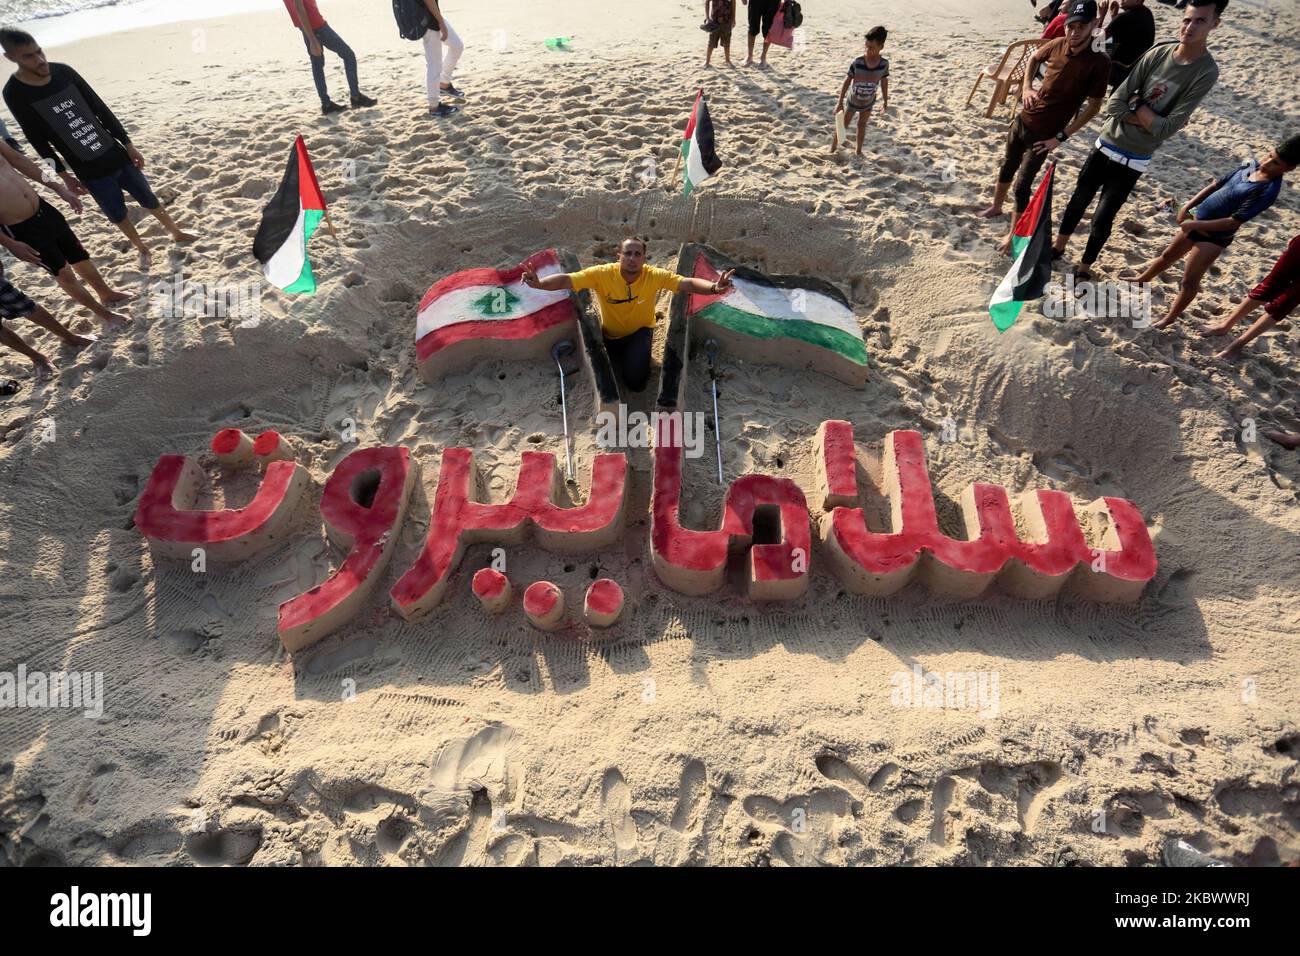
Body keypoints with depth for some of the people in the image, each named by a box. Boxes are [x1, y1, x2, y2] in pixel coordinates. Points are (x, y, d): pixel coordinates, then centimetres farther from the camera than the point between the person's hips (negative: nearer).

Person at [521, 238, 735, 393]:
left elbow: (688, 283, -31)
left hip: (640, 331, -1)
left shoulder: (653, 276, -22)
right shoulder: (602, 274, -24)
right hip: (610, 334, 2)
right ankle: (619, 356, 32)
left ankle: (638, 355, 16)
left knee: (636, 381, -20)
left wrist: (713, 288, -52)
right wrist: (539, 284, -51)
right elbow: (566, 280, -31)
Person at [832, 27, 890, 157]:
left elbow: (884, 82, -4)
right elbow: (847, 82, -17)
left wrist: (885, 101, 6)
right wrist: (840, 102, -16)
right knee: (843, 125, 11)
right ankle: (833, 147, 30)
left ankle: (859, 150, 36)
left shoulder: (884, 64, -21)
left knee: (862, 125, 20)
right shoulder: (857, 63, -28)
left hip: (869, 102, 2)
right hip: (853, 101, -2)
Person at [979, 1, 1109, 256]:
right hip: (1023, 120, 5)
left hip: (1045, 135, -5)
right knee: (1007, 167, 22)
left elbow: (1094, 106, -14)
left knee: (1023, 186, -5)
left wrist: (1062, 136, -18)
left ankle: (1014, 234, 10)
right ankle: (996, 207, 46)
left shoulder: (1099, 63, -18)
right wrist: (1027, 87, 1)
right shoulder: (1057, 45, -4)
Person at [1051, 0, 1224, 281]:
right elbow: (1113, 105, -8)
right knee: (1078, 200, 15)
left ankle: (1084, 268, 19)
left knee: (1102, 219, 0)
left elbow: (1166, 129, -18)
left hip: (1133, 160, -3)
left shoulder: (1206, 73, -13)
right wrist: (1149, 118, -15)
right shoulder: (1157, 53, -5)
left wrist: (1137, 104, -12)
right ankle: (1058, 247, 36)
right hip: (1105, 144, 3)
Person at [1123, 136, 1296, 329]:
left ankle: (1170, 319, 12)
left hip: (1214, 236, -7)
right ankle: (1144, 278, 52)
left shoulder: (1268, 190, -25)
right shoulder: (1251, 164, -3)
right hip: (1196, 222, 7)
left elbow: (1234, 222, -29)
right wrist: (1187, 206, -2)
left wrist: (1194, 225, -29)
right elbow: (1216, 185, 7)